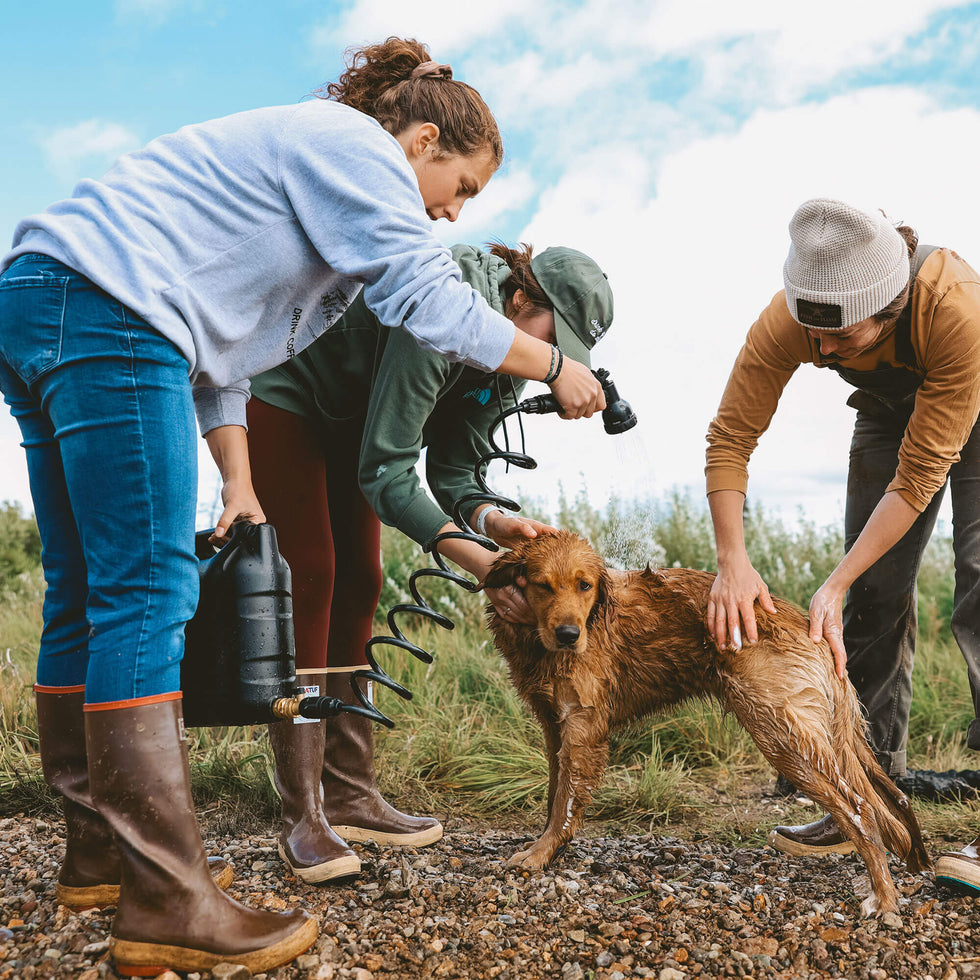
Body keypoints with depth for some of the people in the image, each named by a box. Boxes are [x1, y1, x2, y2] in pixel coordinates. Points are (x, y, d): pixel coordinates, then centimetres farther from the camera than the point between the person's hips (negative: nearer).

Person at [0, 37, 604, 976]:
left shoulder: (302, 158, 29)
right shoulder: (356, 144, 0)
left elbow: (221, 351, 25)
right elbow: (429, 301, -10)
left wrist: (237, 480, 18)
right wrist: (556, 368, 3)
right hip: (104, 308, -11)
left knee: (87, 596, 10)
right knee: (148, 591, -15)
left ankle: (98, 846, 20)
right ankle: (166, 904, -13)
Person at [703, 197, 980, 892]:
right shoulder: (789, 320, -33)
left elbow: (921, 474, -36)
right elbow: (731, 437, -26)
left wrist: (837, 583, -37)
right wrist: (733, 561, -36)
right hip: (892, 411, 3)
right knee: (876, 595, -3)